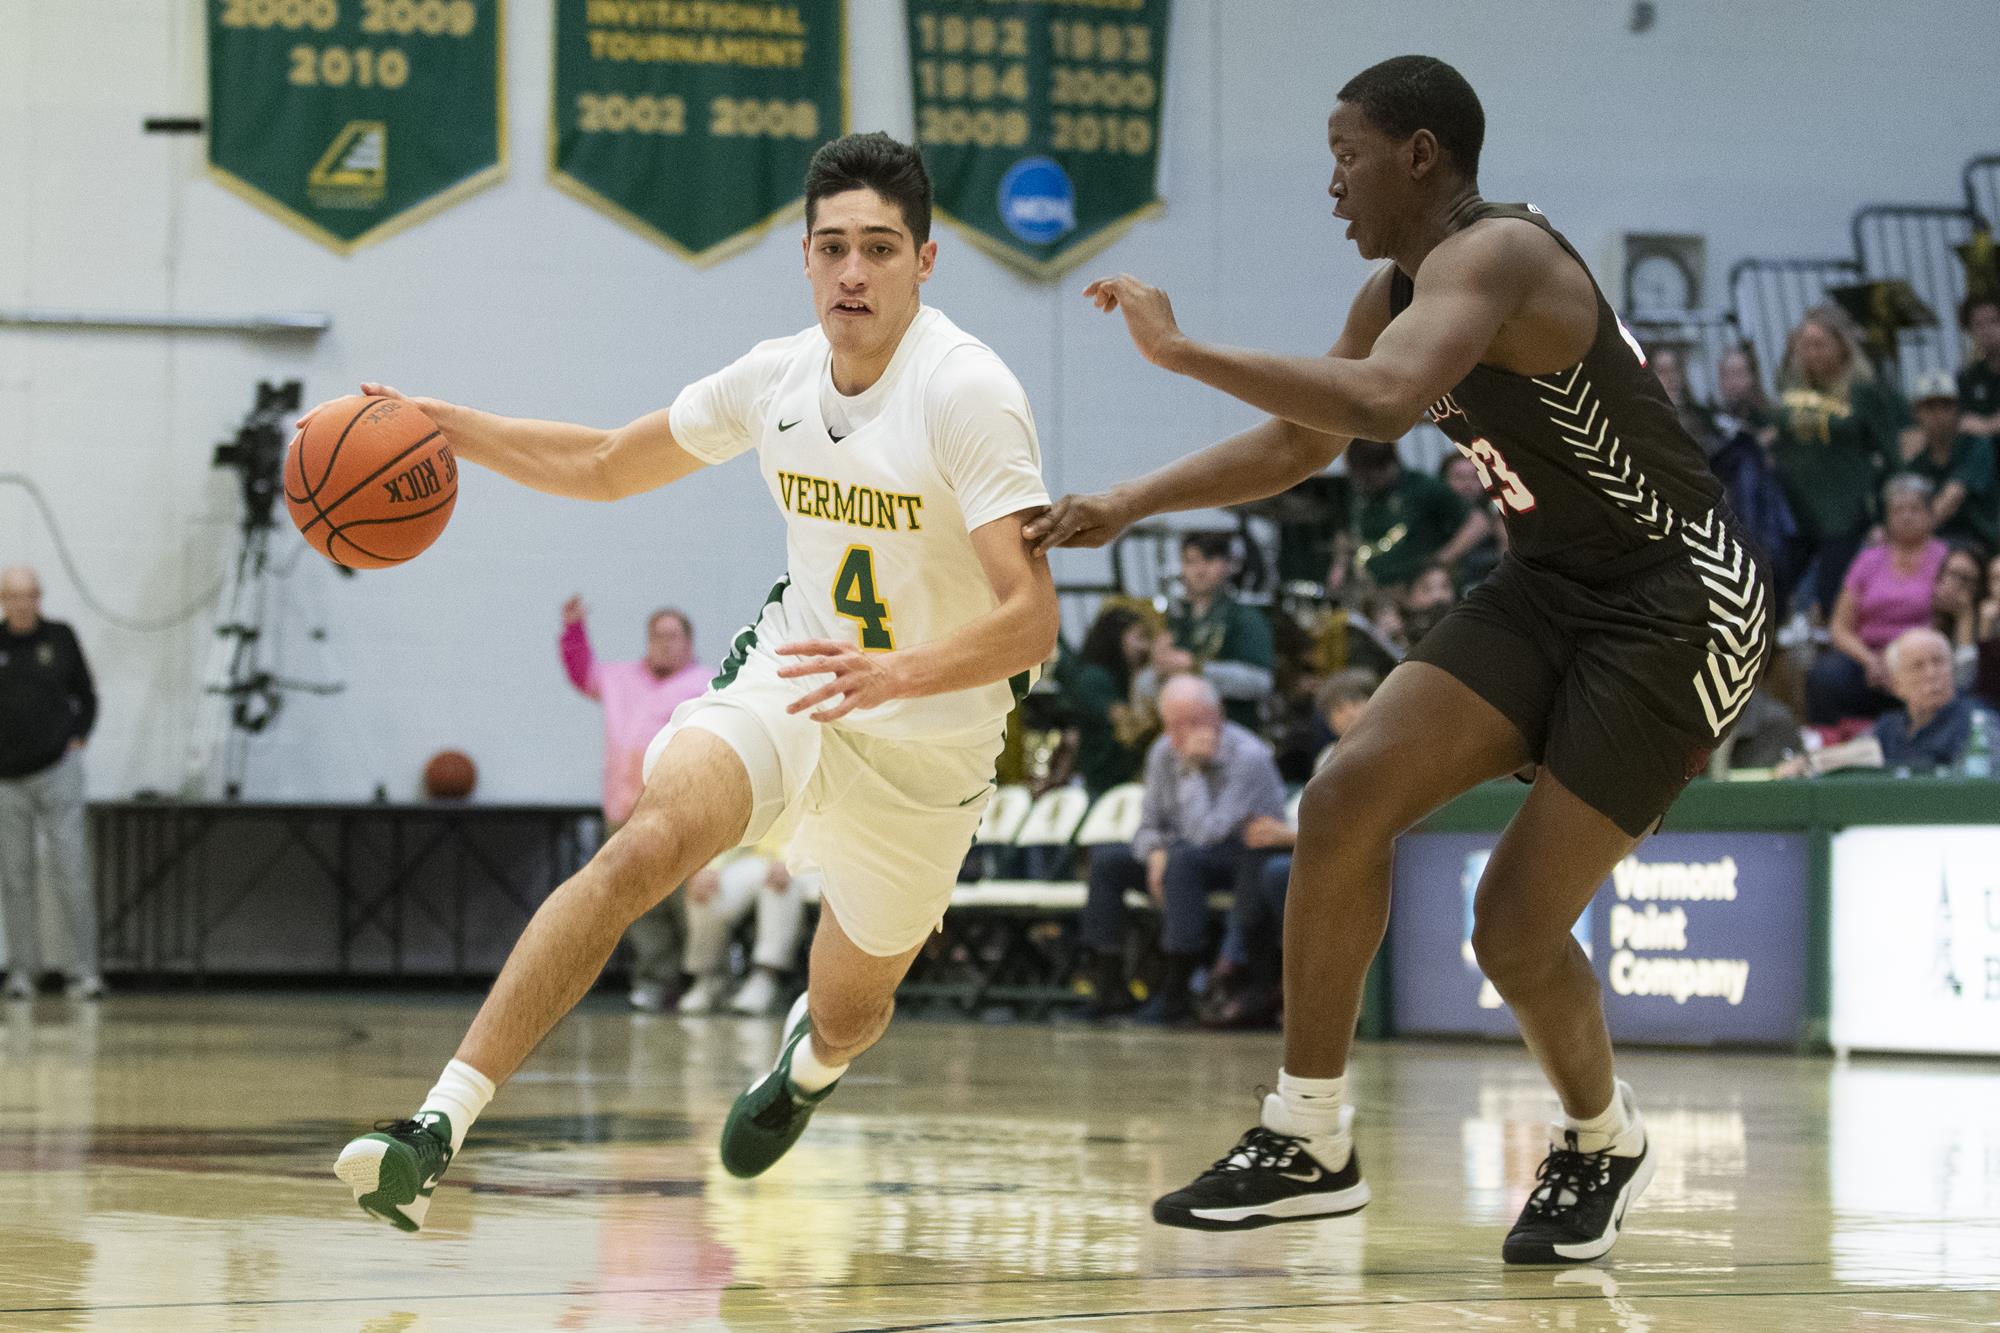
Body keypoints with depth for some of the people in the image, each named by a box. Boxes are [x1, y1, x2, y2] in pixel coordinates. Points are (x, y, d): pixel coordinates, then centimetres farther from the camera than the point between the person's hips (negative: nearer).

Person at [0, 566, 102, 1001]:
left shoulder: (60, 638, 4)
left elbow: (86, 695, 14)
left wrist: (78, 738, 1)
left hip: (58, 769, 0)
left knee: (70, 868, -7)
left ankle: (85, 969, -6)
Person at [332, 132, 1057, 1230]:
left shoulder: (968, 394, -24)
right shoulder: (779, 377, -6)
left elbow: (1030, 617, -32)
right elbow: (608, 464, 10)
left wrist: (897, 673, -49)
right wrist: (448, 428, -3)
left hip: (928, 745, -2)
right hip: (790, 673, 3)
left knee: (847, 1012, 16)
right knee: (644, 847, -27)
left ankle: (812, 1059, 59)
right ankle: (440, 1124, -31)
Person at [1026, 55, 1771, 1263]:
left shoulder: (1495, 256, -22)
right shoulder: (1398, 293, 8)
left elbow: (1382, 401, -41)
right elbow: (1296, 445, 20)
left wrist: (1182, 350, -35)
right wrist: (1129, 508, 9)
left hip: (1677, 607, -9)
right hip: (1552, 583, 9)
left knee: (1518, 927, -10)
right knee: (1348, 797, -8)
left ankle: (1604, 1145, 21)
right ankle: (1310, 1142, 0)